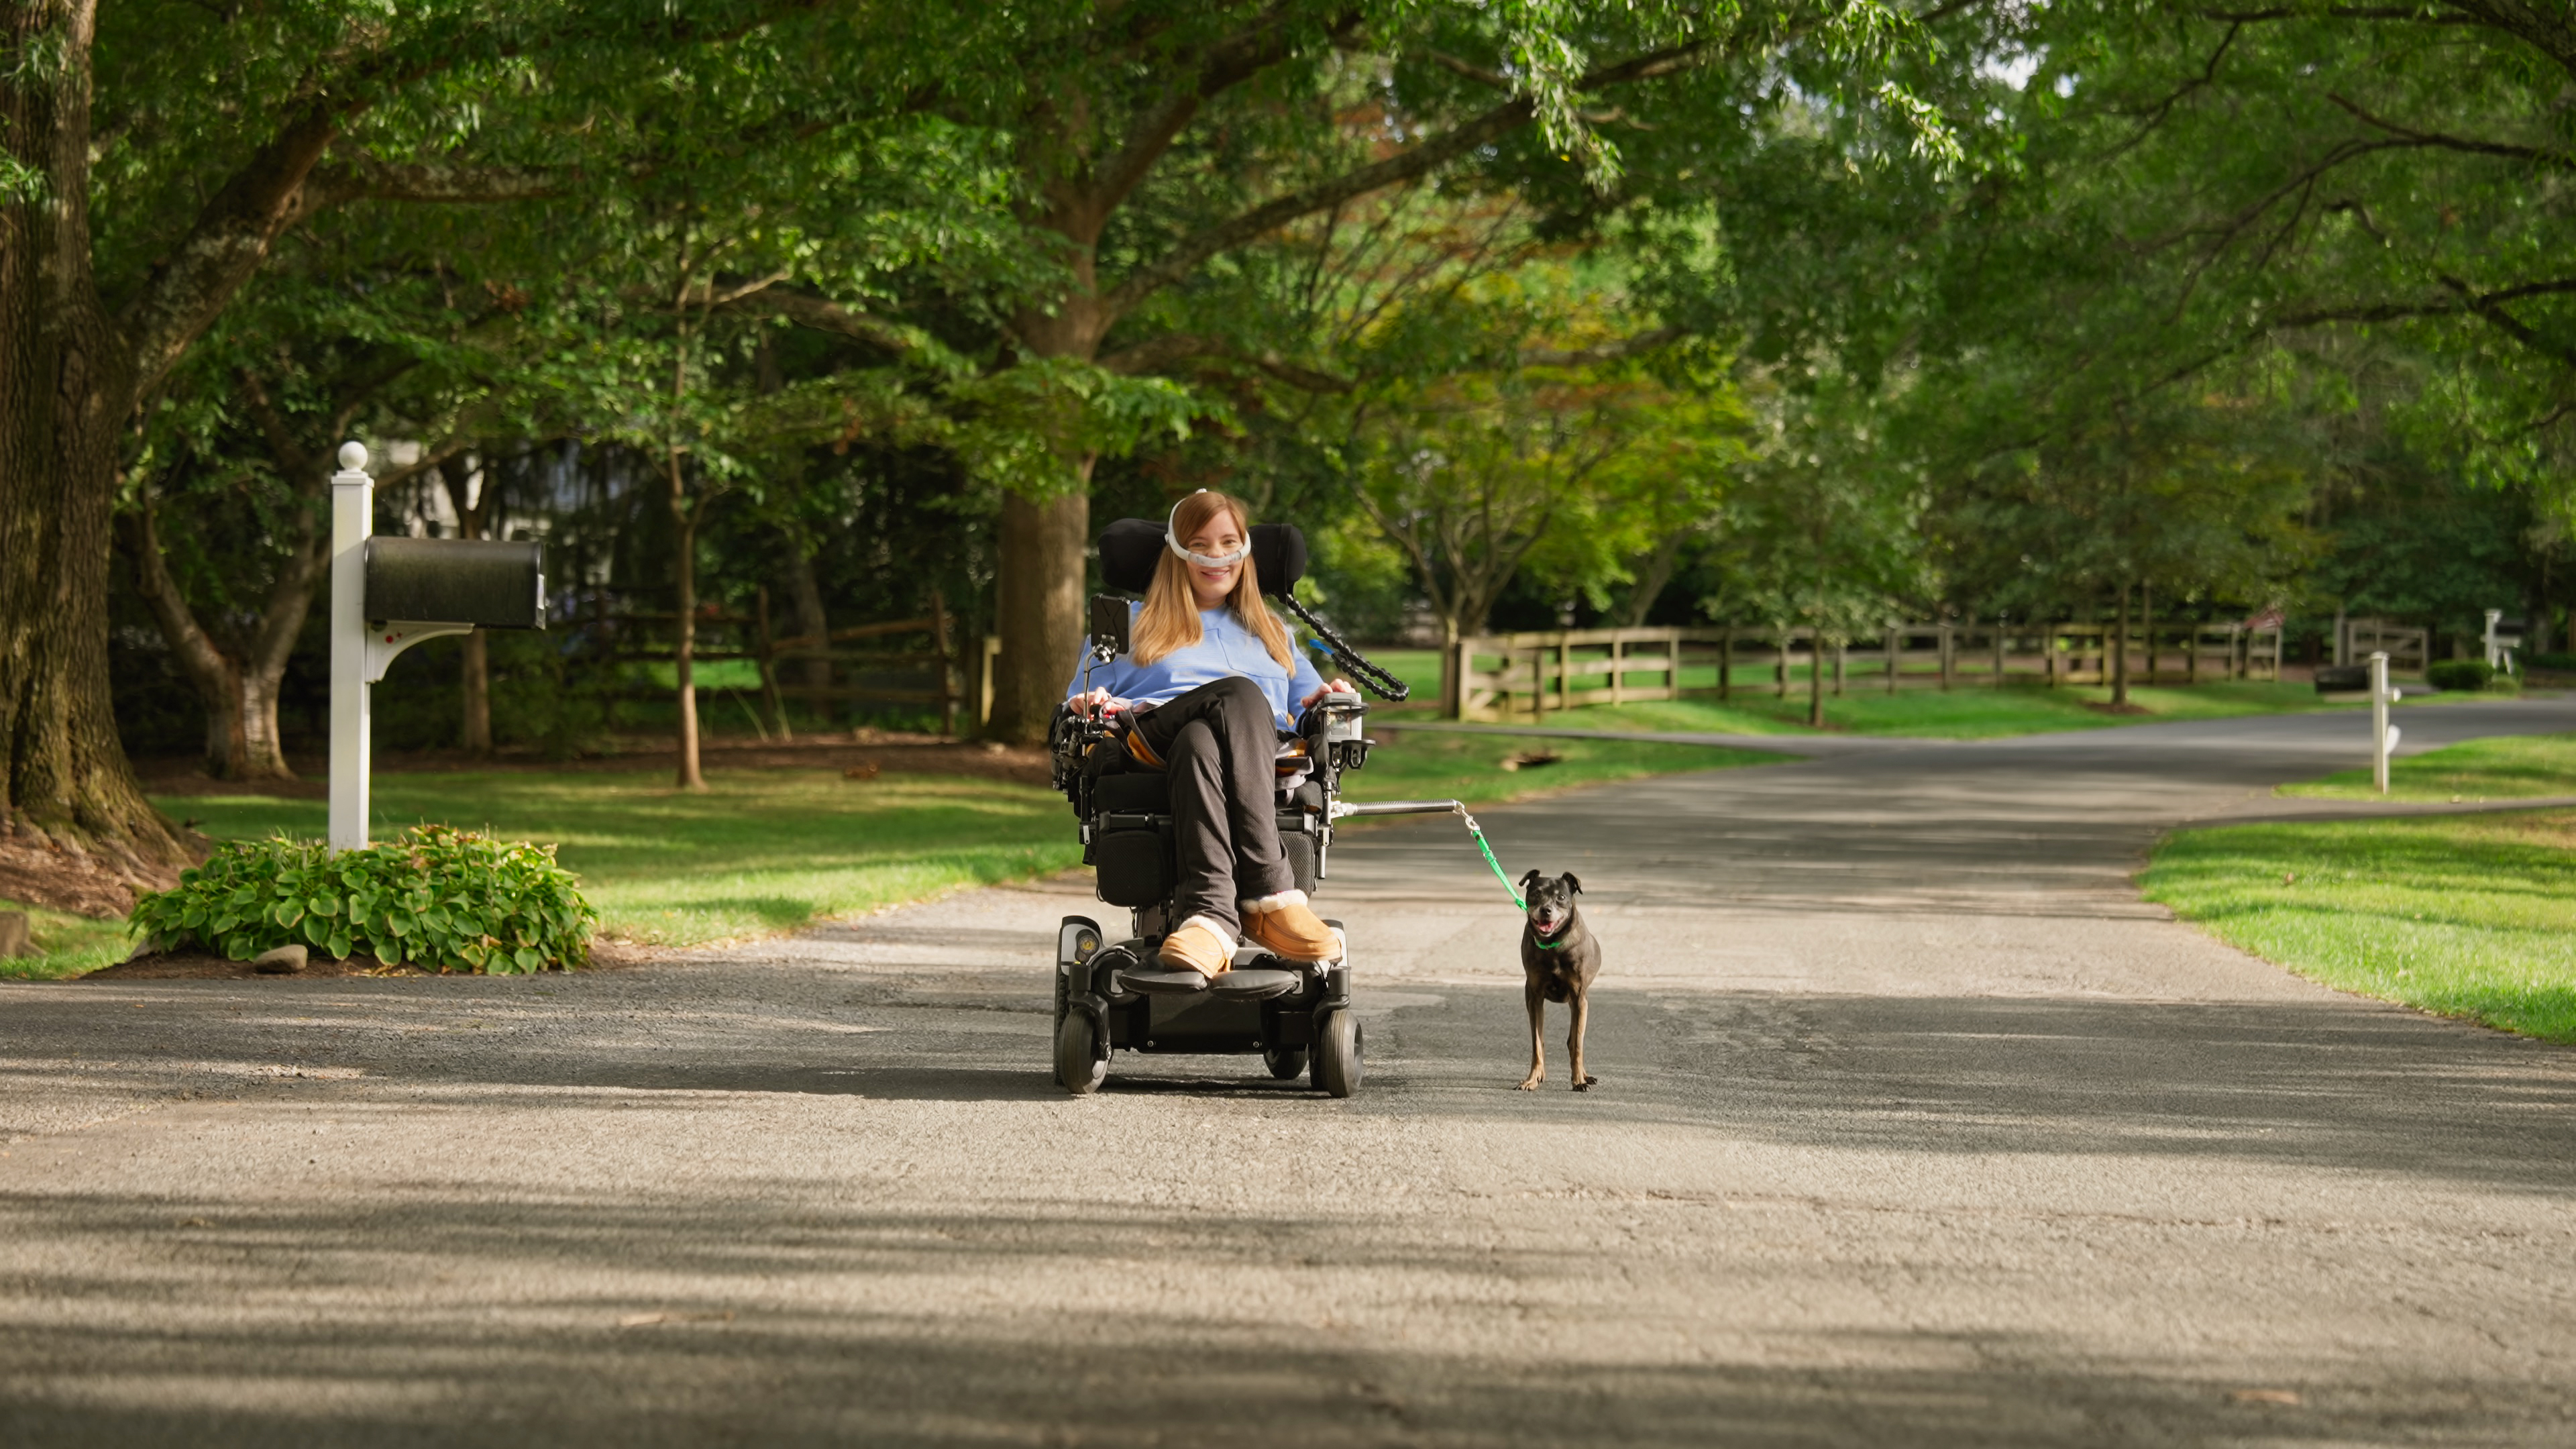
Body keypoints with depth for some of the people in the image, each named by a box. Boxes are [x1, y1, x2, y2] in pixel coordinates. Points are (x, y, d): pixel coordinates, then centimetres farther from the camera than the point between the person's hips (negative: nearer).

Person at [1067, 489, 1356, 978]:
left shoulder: (1269, 631, 39)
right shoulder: (1130, 623, 33)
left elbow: (1305, 701, 31)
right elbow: (1079, 705, 24)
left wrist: (1325, 698, 8)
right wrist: (1091, 706, 0)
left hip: (1265, 754, 2)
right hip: (1149, 749, -1)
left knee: (1200, 742, -39)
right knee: (1238, 693, -38)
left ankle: (1209, 911, -62)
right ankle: (1271, 893, -54)